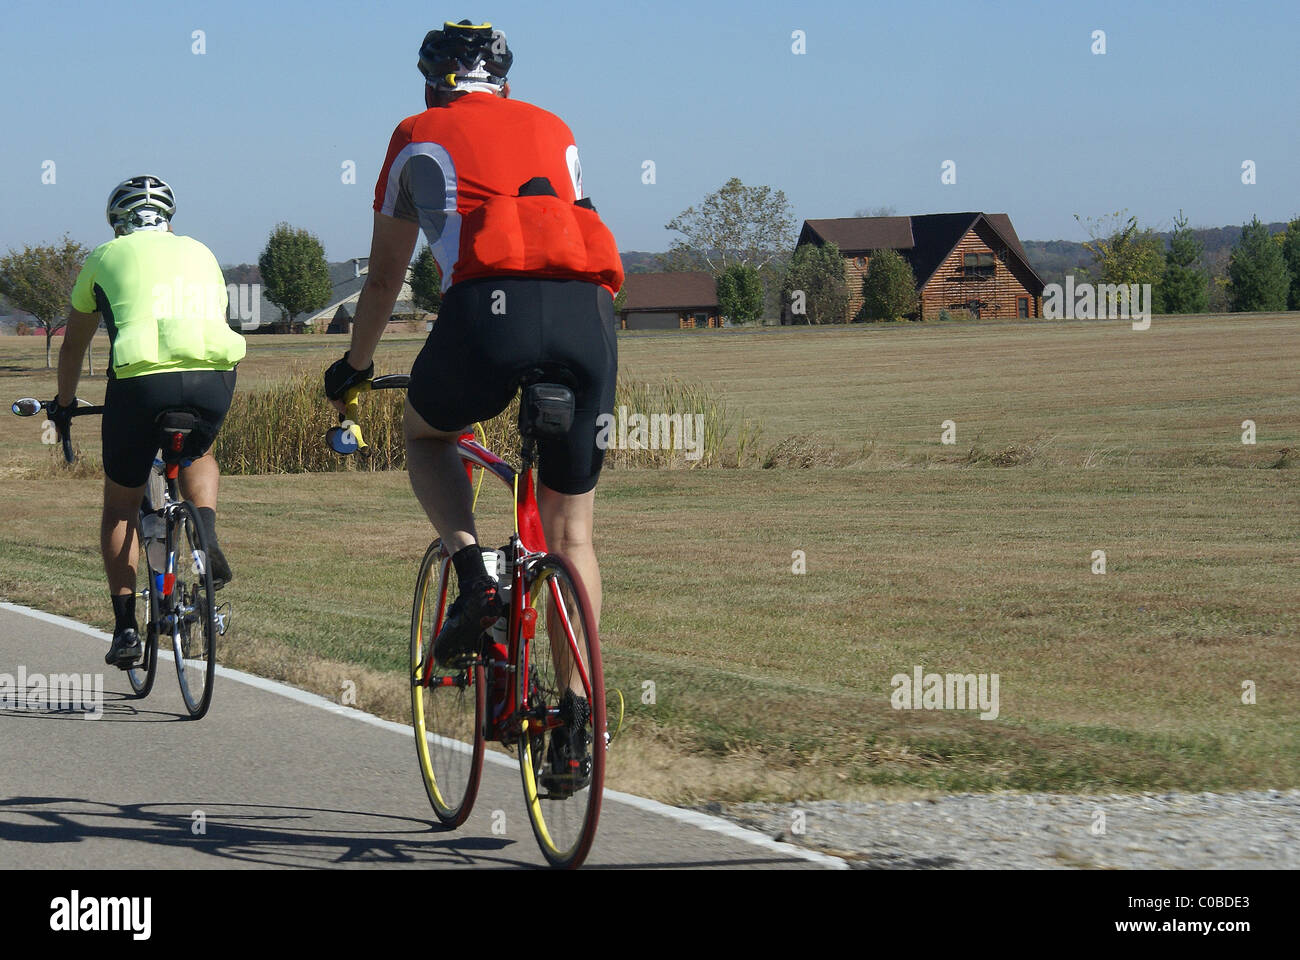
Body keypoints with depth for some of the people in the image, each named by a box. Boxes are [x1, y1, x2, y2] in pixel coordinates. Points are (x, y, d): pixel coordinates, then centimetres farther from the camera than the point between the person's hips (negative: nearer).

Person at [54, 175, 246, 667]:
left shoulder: (105, 258, 21)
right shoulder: (200, 253, 28)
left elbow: (73, 345, 30)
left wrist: (64, 405, 46)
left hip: (143, 381, -2)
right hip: (213, 380, 2)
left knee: (120, 506, 18)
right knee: (198, 456, 35)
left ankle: (125, 627, 11)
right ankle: (207, 540, 6)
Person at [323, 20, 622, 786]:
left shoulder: (420, 137, 24)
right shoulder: (554, 131, 32)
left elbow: (386, 275, 31)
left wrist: (355, 365, 46)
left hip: (492, 301, -3)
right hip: (589, 306, 3)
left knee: (427, 436, 29)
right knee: (571, 532, 13)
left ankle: (475, 576, 4)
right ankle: (576, 715, 4)